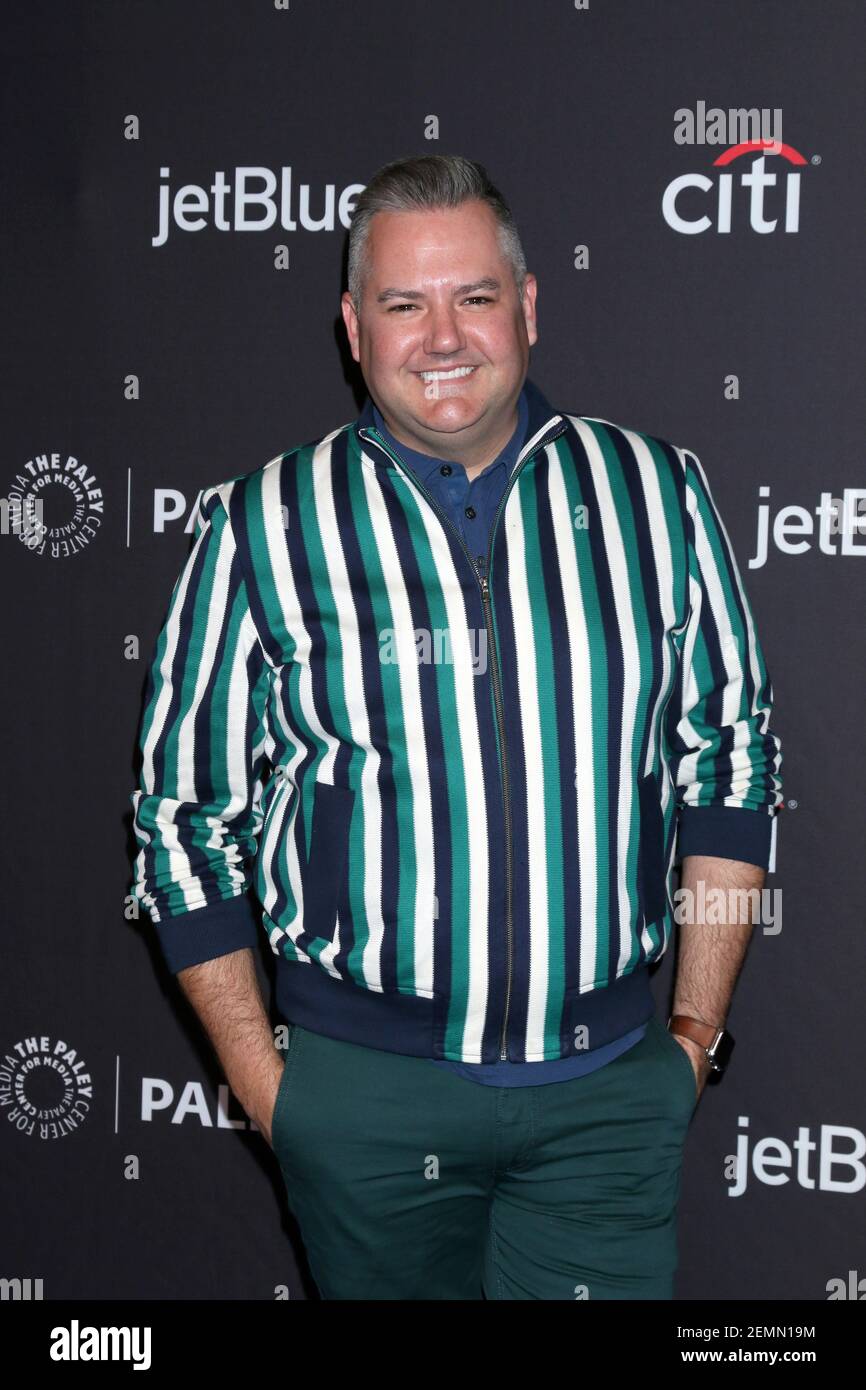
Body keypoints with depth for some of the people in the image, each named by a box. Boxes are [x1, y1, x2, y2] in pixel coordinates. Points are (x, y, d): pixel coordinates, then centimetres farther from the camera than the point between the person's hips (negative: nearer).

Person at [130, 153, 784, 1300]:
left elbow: (731, 759, 8)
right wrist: (262, 1082, 0)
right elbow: (186, 812, 2)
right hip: (363, 1091, 0)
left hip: (612, 1086, 1)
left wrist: (697, 1029, 5)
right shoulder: (260, 528, -4)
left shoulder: (655, 494, 1)